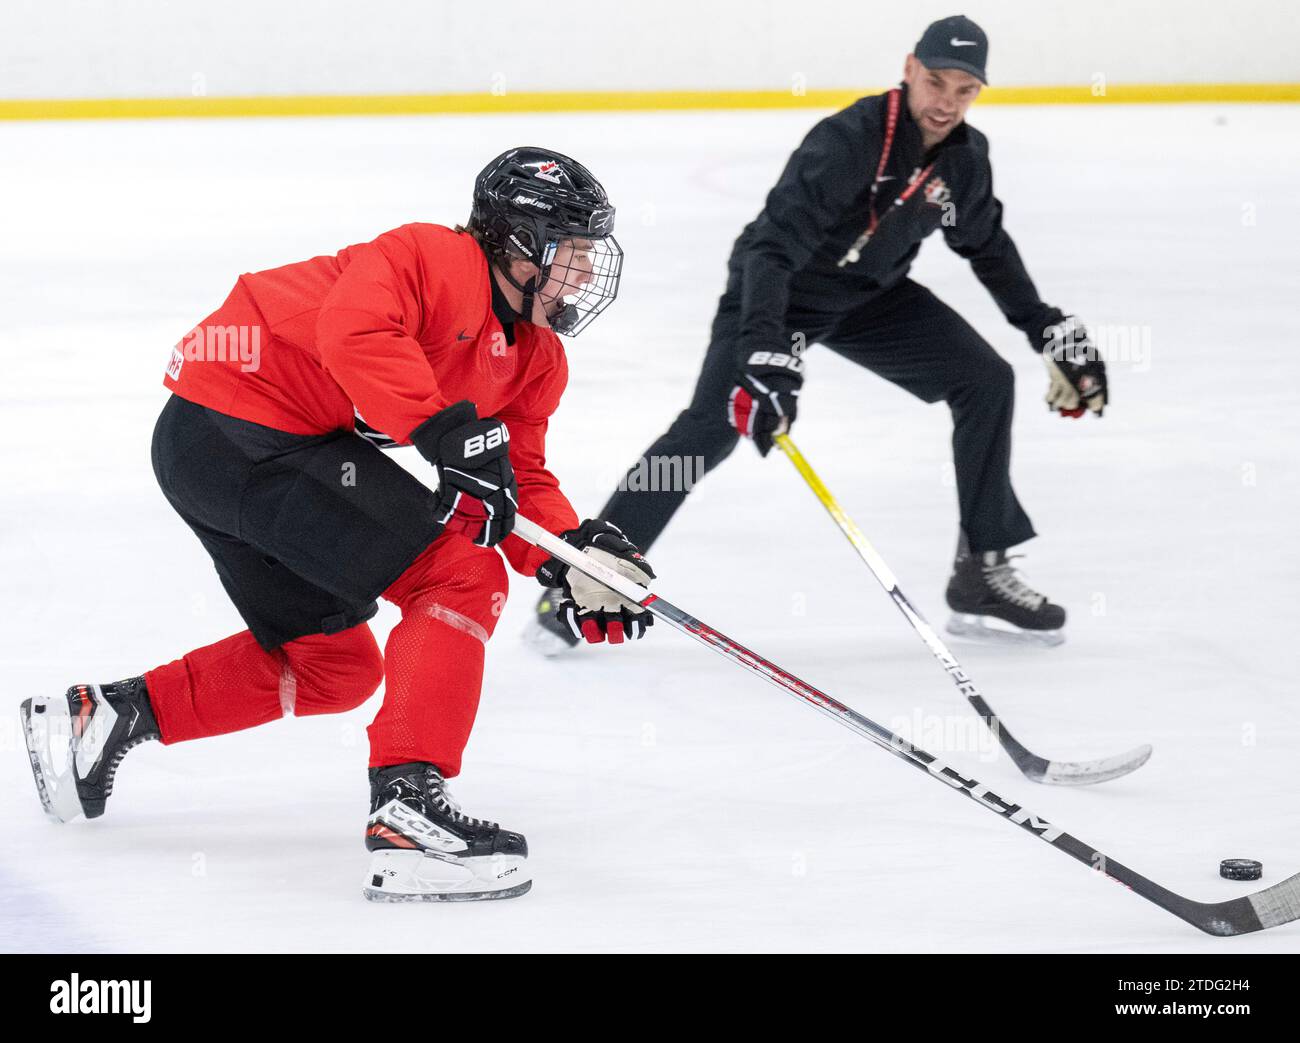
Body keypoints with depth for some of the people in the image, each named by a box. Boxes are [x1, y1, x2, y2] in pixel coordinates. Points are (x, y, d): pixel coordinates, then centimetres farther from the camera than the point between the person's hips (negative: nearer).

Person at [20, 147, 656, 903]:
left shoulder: (537, 361, 14)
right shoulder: (440, 259, -15)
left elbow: (518, 480, 12)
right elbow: (354, 326, -33)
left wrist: (575, 555, -6)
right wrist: (450, 431, -36)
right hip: (245, 428, -11)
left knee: (334, 666, 22)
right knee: (462, 577, -16)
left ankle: (102, 718, 30)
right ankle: (407, 805, -24)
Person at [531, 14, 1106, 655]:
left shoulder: (965, 158, -10)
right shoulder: (846, 142, -33)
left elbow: (989, 248, 11)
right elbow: (770, 248, -41)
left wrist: (1052, 331, 9)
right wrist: (768, 355, -52)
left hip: (870, 295, 7)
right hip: (777, 291, -7)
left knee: (986, 382, -4)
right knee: (712, 428, -21)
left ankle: (982, 574, 5)